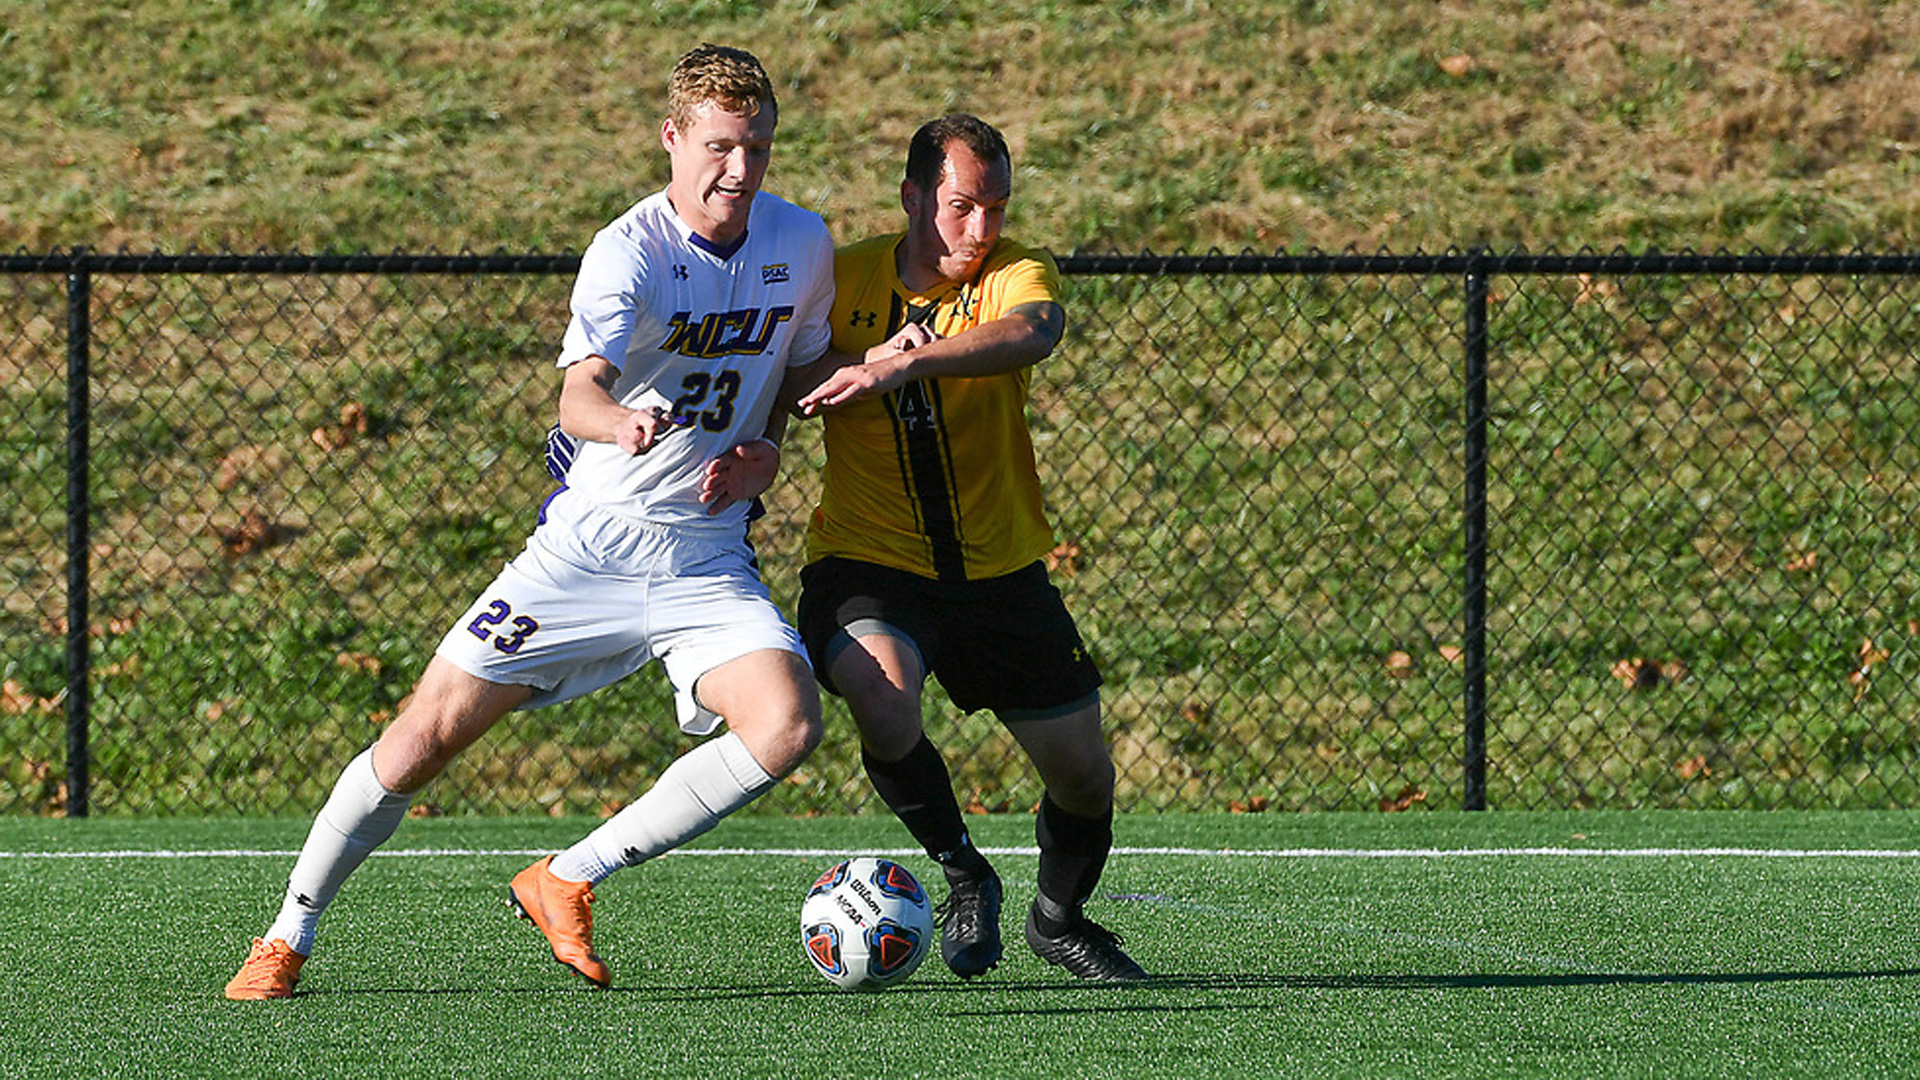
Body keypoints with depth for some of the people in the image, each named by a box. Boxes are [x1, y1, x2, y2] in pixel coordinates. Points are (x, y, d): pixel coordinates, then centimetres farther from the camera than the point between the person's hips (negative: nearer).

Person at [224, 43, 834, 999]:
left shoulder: (802, 245, 0)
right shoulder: (631, 254, -17)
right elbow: (578, 393, -34)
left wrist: (765, 447, 1)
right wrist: (618, 421, -58)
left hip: (709, 558, 4)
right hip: (590, 542, -3)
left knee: (786, 726, -22)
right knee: (427, 735, -7)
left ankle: (566, 883, -8)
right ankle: (287, 939, 11)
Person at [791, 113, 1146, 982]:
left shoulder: (1017, 274, -8)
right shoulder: (844, 279, -3)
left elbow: (1031, 332, -33)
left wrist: (902, 362, -47)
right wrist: (854, 363, -18)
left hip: (1001, 573, 2)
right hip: (866, 562, -2)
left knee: (1084, 776, 7)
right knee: (883, 694, -33)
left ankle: (1060, 918, 39)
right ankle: (962, 875, -7)